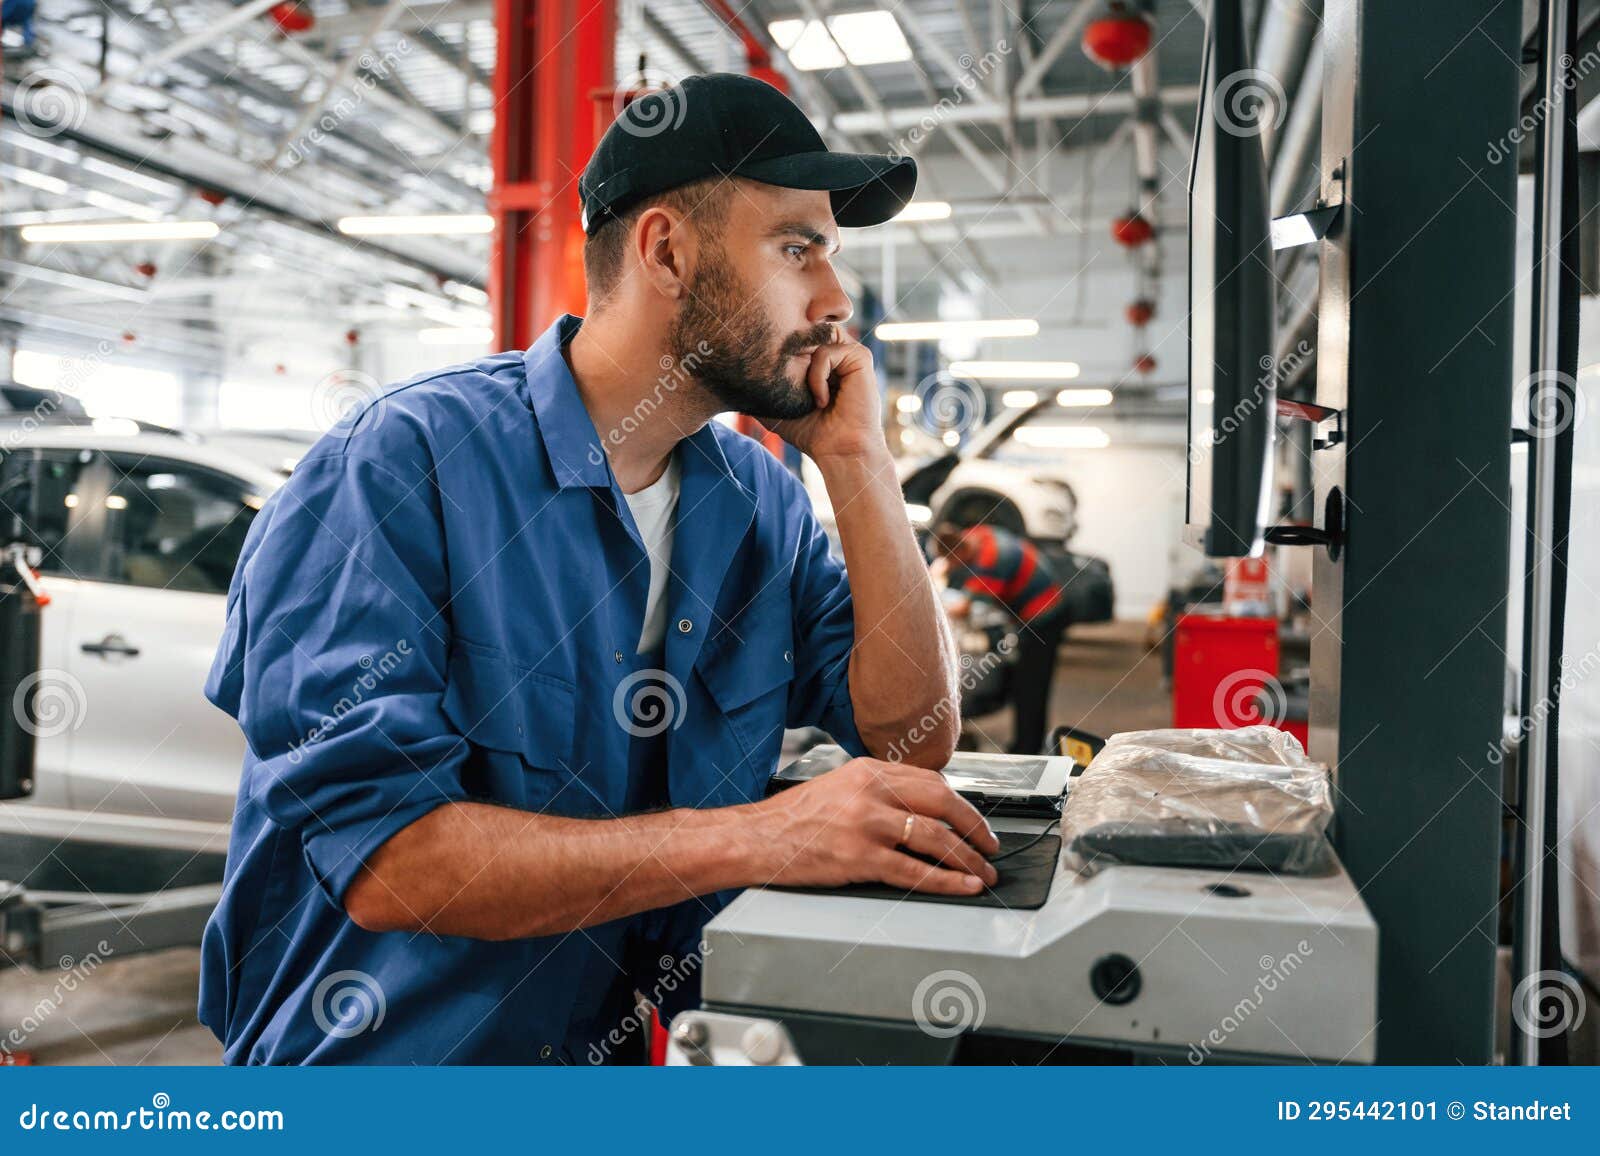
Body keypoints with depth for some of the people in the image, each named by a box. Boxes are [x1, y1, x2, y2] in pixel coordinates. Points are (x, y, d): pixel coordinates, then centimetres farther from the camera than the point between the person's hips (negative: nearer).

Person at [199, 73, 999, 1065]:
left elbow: (916, 738, -2)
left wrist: (856, 458, -8)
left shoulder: (760, 499, 3)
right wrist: (754, 837, -31)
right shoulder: (407, 461, -17)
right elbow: (383, 858, -24)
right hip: (400, 1054, -3)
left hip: (654, 1046, 4)